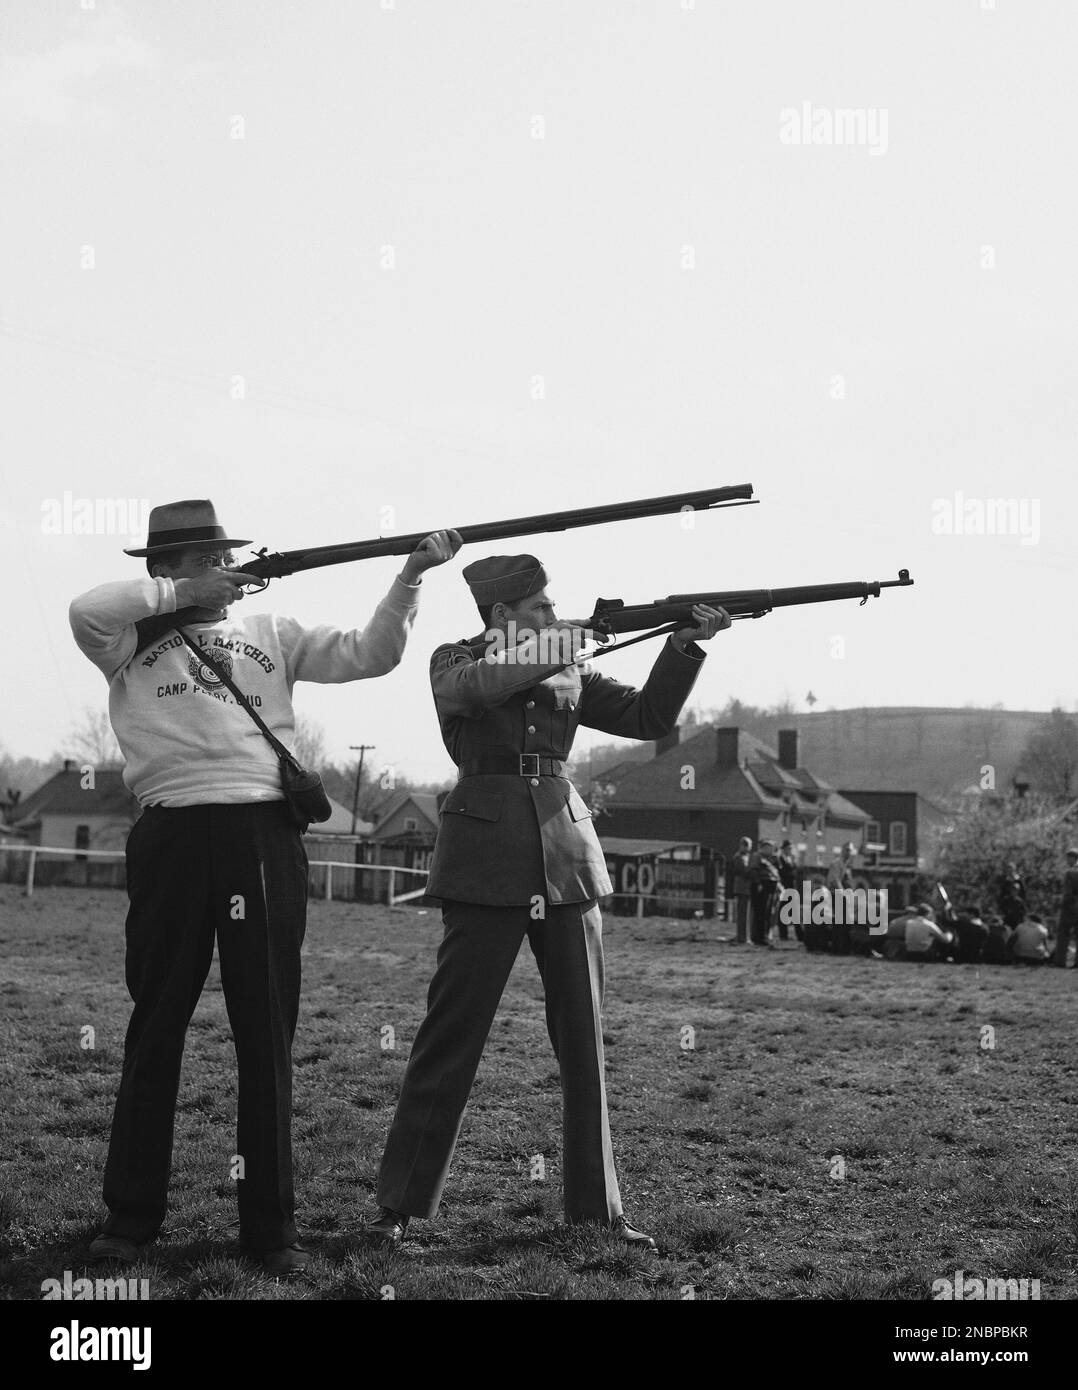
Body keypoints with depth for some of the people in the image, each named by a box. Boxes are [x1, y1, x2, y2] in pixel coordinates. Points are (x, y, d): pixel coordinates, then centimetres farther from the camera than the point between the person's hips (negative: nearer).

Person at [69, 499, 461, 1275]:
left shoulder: (269, 632, 16)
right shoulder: (132, 639, 8)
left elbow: (367, 656, 9)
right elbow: (86, 610, -14)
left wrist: (410, 577, -1)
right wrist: (184, 595, -6)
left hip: (264, 836, 2)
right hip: (173, 838, -2)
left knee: (268, 1033, 6)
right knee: (156, 1028, 7)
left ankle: (271, 1224, 14)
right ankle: (131, 1218, 18)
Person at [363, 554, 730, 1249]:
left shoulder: (569, 672, 15)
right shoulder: (455, 661, 4)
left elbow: (648, 716, 10)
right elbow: (475, 685, -19)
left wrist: (685, 645, -2)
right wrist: (563, 644, -14)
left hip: (566, 856, 5)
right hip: (487, 858, -4)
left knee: (584, 1036, 5)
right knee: (452, 1034, -4)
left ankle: (597, 1208, 14)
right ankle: (399, 1206, 5)